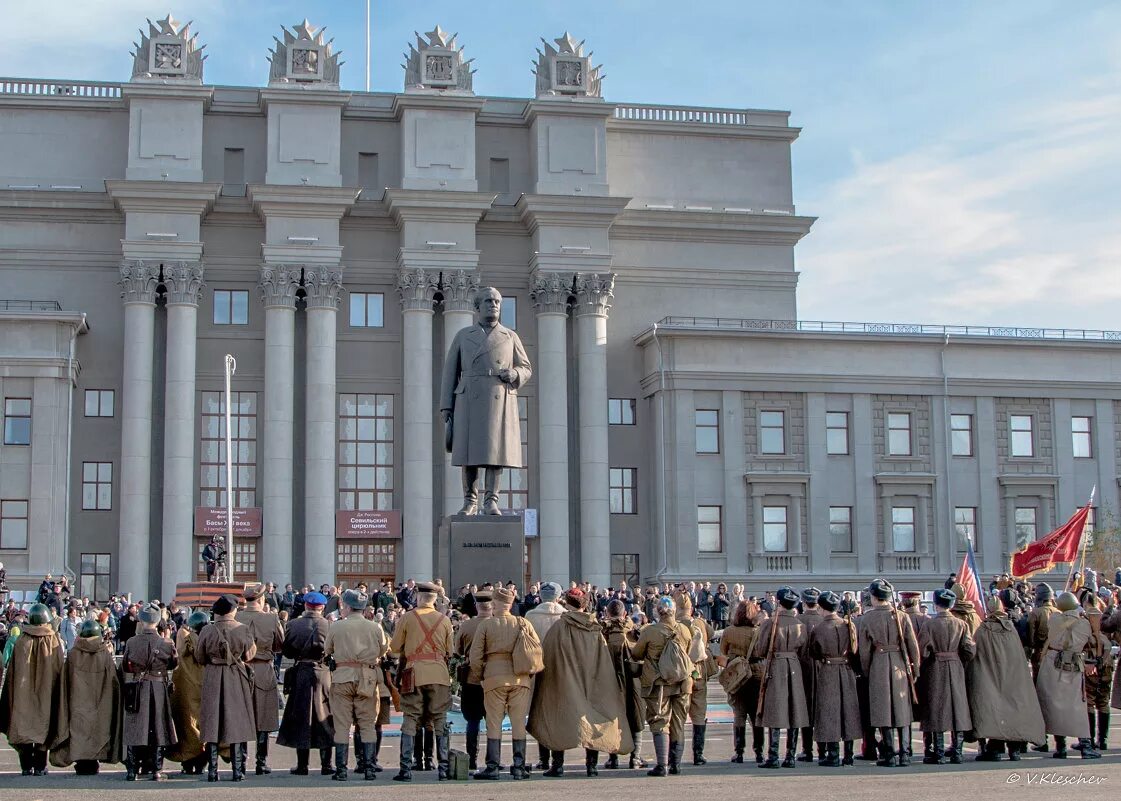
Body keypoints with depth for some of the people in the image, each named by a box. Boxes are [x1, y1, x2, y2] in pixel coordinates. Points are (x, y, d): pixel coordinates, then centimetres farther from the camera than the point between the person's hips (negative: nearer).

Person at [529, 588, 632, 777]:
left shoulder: (559, 627, -10)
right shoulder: (595, 629, 0)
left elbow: (545, 656, -5)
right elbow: (605, 661, 3)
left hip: (564, 683, -3)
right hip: (590, 683, 3)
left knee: (559, 719, 5)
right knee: (591, 719, 9)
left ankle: (558, 764, 2)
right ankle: (592, 764, 7)